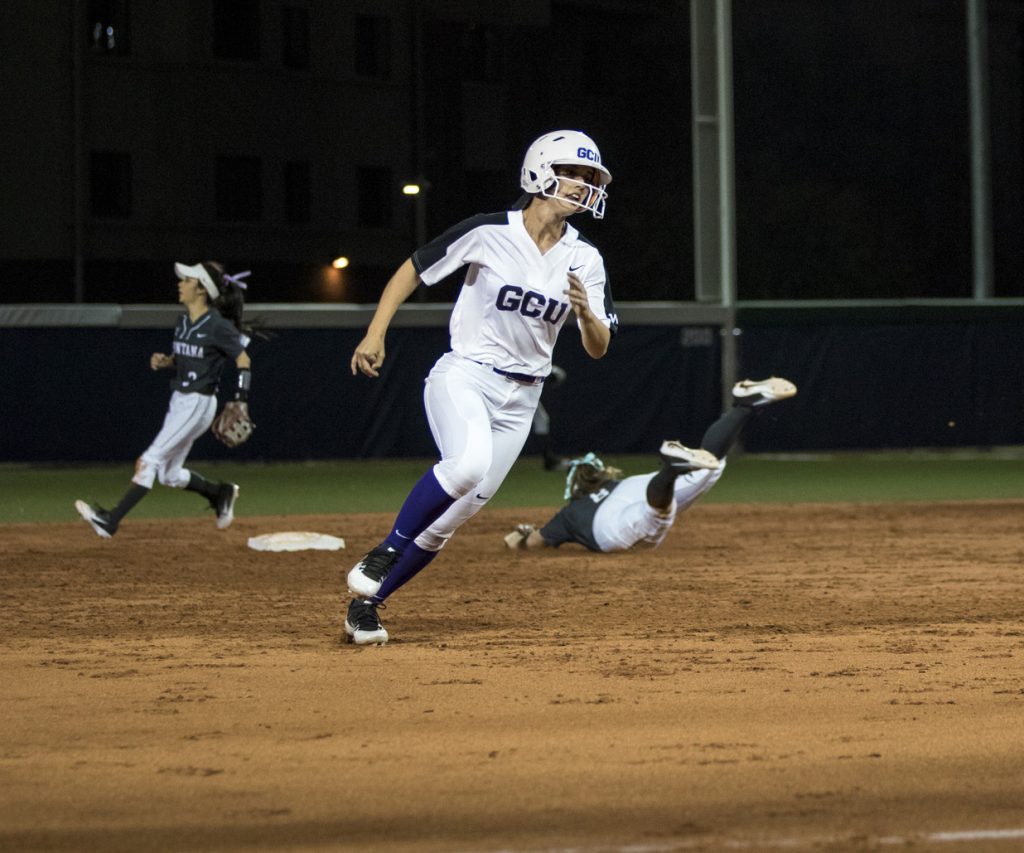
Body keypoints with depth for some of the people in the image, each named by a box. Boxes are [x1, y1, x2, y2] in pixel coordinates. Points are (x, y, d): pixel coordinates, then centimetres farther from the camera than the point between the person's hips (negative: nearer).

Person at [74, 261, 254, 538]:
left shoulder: (217, 326, -15)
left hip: (198, 403, -9)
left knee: (150, 460, -13)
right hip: (179, 401, 9)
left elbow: (243, 360, -11)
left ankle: (112, 520, -15)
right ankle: (221, 493, 32)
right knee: (170, 475, 12)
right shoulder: (184, 322, 9)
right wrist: (164, 361, -2)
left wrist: (240, 401, -19)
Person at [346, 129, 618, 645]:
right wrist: (375, 333, -11)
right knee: (469, 463, -34)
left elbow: (598, 349, 1)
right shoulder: (489, 233, -10)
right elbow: (412, 270, -1)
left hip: (520, 398, 5)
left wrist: (586, 313, -21)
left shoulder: (585, 260, 2)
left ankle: (366, 603, 15)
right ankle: (387, 551, -15)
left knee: (453, 516, 3)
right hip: (463, 375, -5)